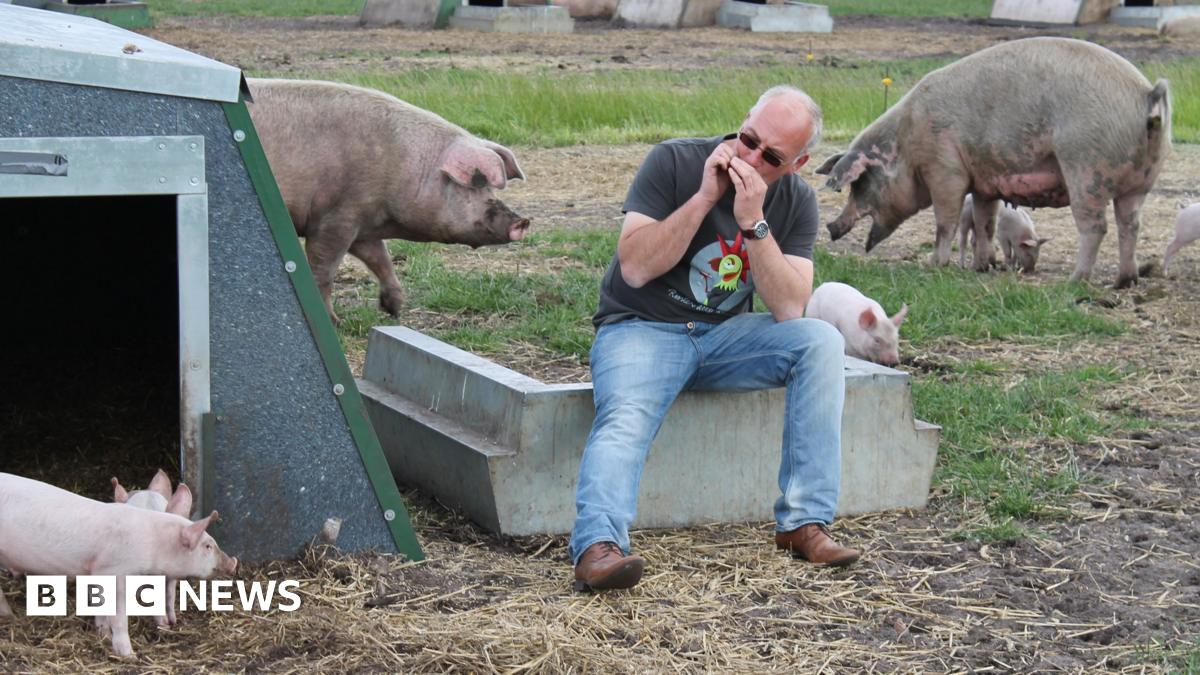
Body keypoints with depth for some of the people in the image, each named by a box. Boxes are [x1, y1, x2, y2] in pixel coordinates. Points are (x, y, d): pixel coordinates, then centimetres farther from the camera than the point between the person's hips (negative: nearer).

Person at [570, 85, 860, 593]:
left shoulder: (795, 201, 0)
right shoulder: (675, 161, -10)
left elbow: (789, 309, -12)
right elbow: (634, 267, -18)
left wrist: (753, 223, -23)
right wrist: (705, 196, -23)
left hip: (726, 336, 4)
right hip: (641, 329, -3)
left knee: (822, 341, -21)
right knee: (626, 418, -34)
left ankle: (804, 522, -22)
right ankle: (598, 546, -54)